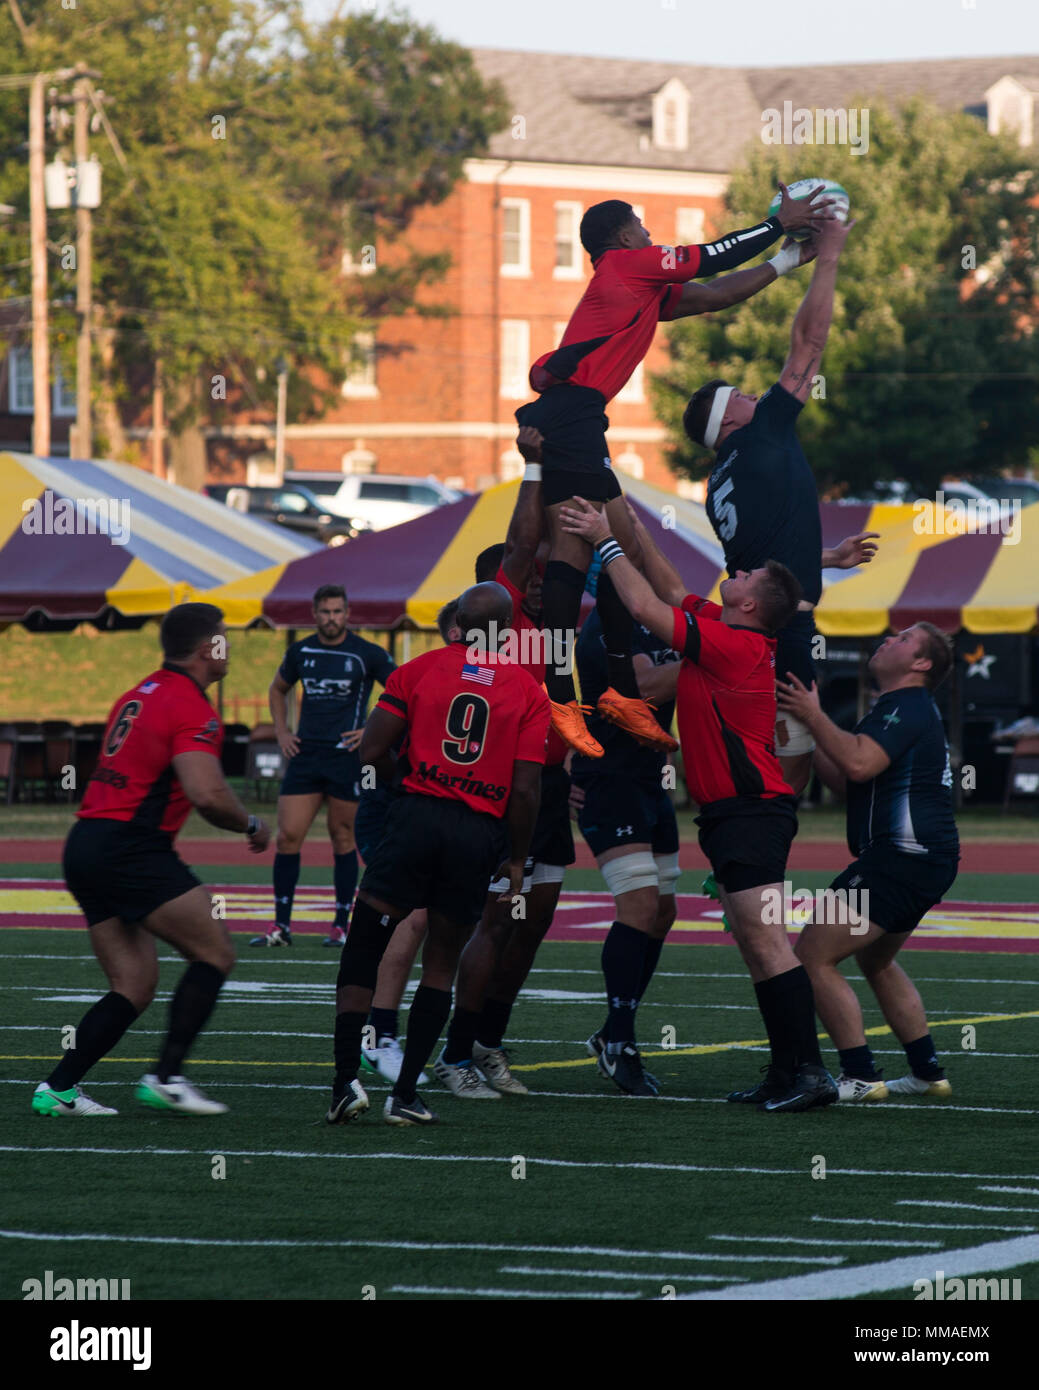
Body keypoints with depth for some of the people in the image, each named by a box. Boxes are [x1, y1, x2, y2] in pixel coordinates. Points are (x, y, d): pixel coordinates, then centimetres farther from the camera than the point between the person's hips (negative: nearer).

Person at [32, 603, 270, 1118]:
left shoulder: (139, 695, 19)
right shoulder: (191, 708, -10)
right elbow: (207, 794, -20)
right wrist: (251, 826, -3)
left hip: (84, 846, 9)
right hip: (131, 849, -9)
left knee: (135, 985, 10)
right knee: (214, 953, -3)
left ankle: (57, 1088, 3)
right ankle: (166, 1076, -8)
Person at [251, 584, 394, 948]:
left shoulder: (367, 654, -4)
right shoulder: (300, 652, 7)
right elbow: (278, 690, 25)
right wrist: (282, 732, 12)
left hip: (346, 755, -3)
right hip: (305, 752, 3)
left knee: (342, 839, 3)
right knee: (288, 836, -3)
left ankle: (341, 925, 12)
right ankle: (281, 926, 3)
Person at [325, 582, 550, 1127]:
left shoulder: (418, 670, 4)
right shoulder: (528, 692, 4)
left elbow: (372, 752, 1)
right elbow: (525, 789, 0)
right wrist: (517, 860, 11)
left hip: (418, 815, -1)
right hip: (480, 832, 1)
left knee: (362, 950, 6)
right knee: (442, 964, 12)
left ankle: (346, 1080, -5)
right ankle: (405, 1094, 8)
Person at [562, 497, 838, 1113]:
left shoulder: (737, 646, -14)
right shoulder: (720, 628, 12)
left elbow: (646, 607, -14)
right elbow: (671, 590, 25)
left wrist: (608, 541, -4)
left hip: (749, 810, -10)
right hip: (738, 813, 10)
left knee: (766, 942, -14)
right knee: (758, 946, 10)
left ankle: (809, 1073, -17)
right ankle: (790, 1072, 11)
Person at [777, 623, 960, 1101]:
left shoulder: (907, 707, -12)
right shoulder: (909, 708, 22)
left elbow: (859, 764, -28)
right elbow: (849, 777, 26)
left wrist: (814, 716, -20)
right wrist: (810, 730, 23)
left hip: (902, 859, -11)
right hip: (929, 860, 11)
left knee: (813, 957, -12)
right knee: (875, 961, 28)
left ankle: (860, 1077, -14)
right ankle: (927, 1072, 27)